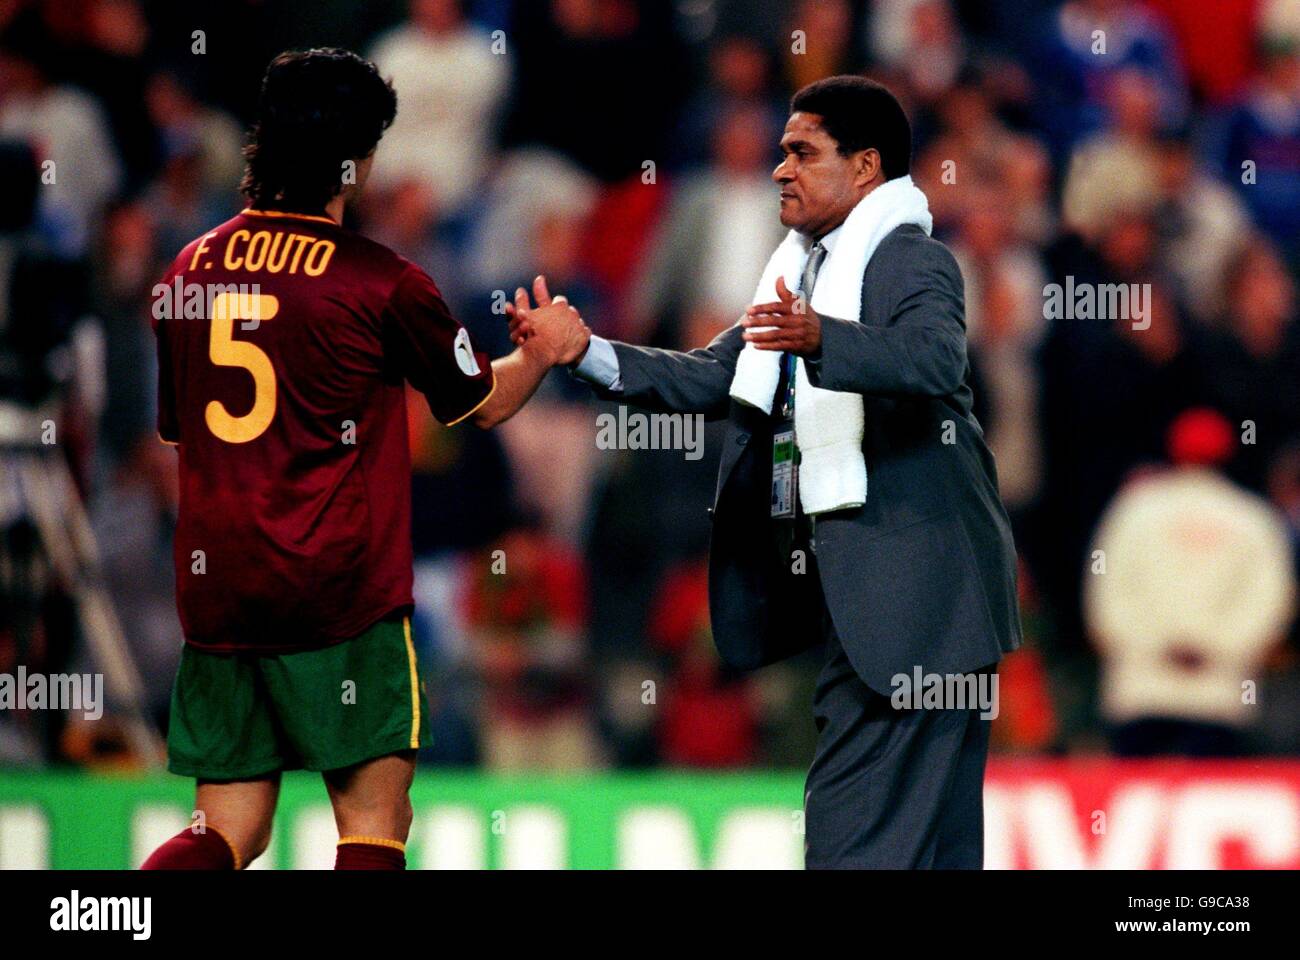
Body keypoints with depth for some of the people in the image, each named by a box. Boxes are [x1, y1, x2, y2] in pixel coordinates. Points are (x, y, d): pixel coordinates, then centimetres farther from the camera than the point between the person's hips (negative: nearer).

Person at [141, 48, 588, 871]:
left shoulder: (190, 270, 6)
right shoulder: (380, 283, -7)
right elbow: (484, 401, 8)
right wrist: (546, 349, 24)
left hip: (213, 588, 5)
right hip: (339, 597, -5)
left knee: (229, 834, 8)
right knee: (375, 822, 4)